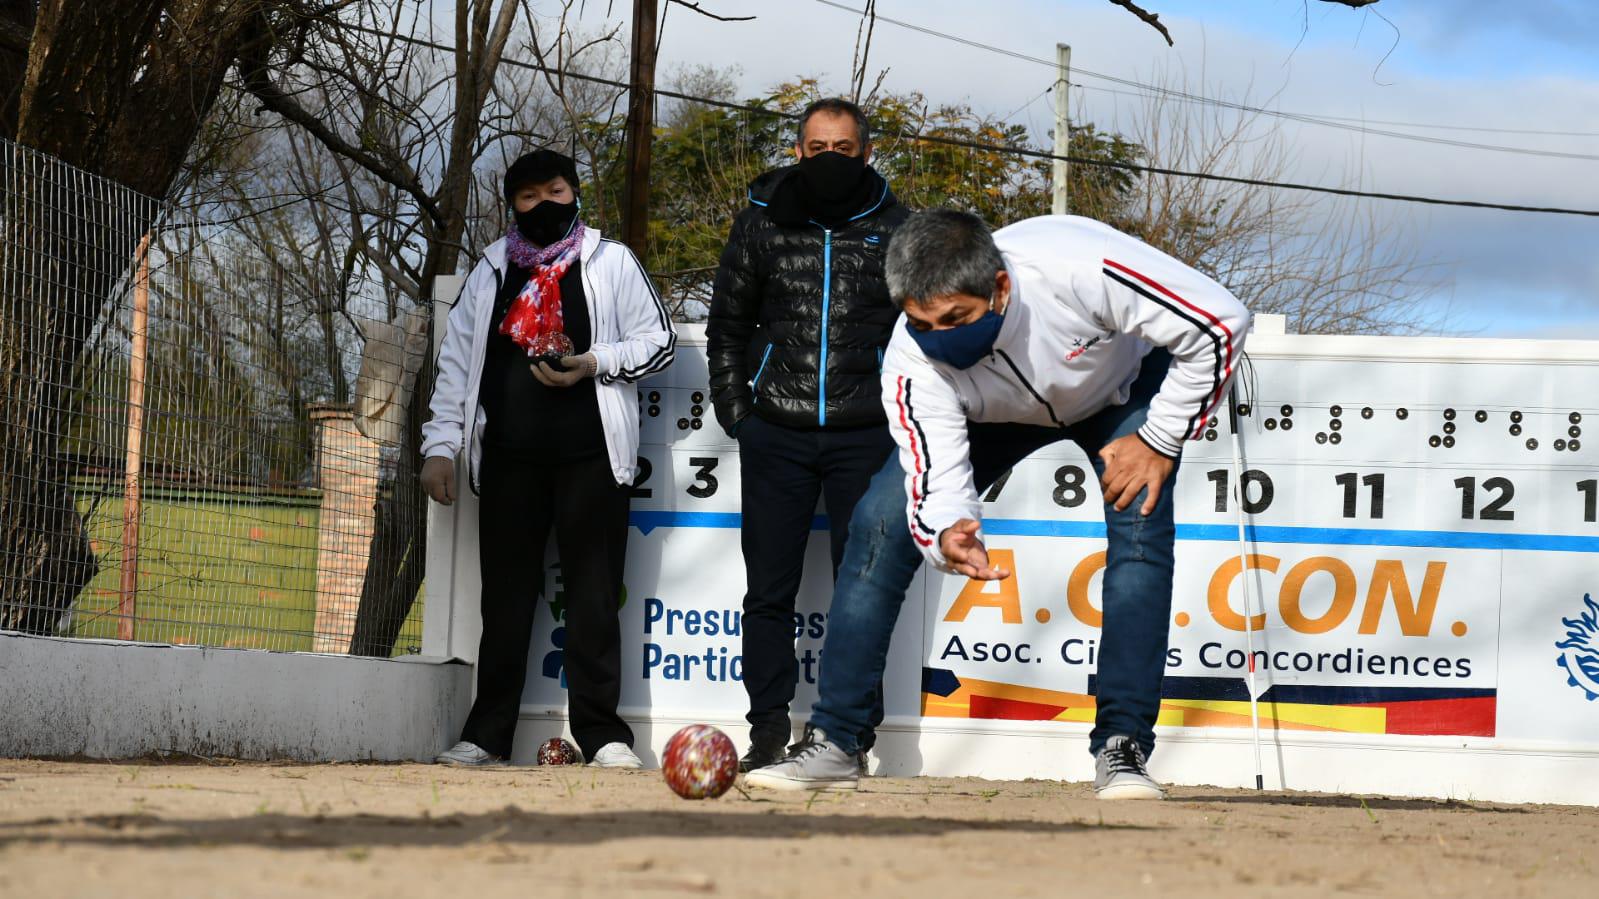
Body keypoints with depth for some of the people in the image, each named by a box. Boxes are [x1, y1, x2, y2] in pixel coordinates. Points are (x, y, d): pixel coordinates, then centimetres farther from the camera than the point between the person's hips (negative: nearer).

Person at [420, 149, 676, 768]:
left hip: (590, 455, -2)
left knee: (593, 594, -3)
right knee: (505, 594, 3)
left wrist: (593, 364, -10)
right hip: (510, 456, 2)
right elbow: (455, 361, 15)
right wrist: (440, 445, 6)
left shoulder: (610, 263, 9)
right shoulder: (491, 272, 16)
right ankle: (487, 734, 6)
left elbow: (657, 341, 7)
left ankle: (601, 732, -2)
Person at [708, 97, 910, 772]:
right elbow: (727, 324, 15)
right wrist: (736, 412, 7)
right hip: (777, 434, 1)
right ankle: (769, 728, 7)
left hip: (865, 436, -1)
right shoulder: (763, 223, 7)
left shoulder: (894, 229, 4)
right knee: (769, 589, 1)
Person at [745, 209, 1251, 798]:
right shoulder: (915, 363, -36)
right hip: (999, 413, 2)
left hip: (1123, 387, -2)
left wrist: (1160, 440, -26)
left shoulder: (1078, 266, -44)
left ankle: (1122, 748, -18)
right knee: (880, 520, -12)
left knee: (1139, 525, -25)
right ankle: (830, 745, -7)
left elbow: (1221, 325, -33)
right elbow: (936, 484, -35)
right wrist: (946, 536, -59)